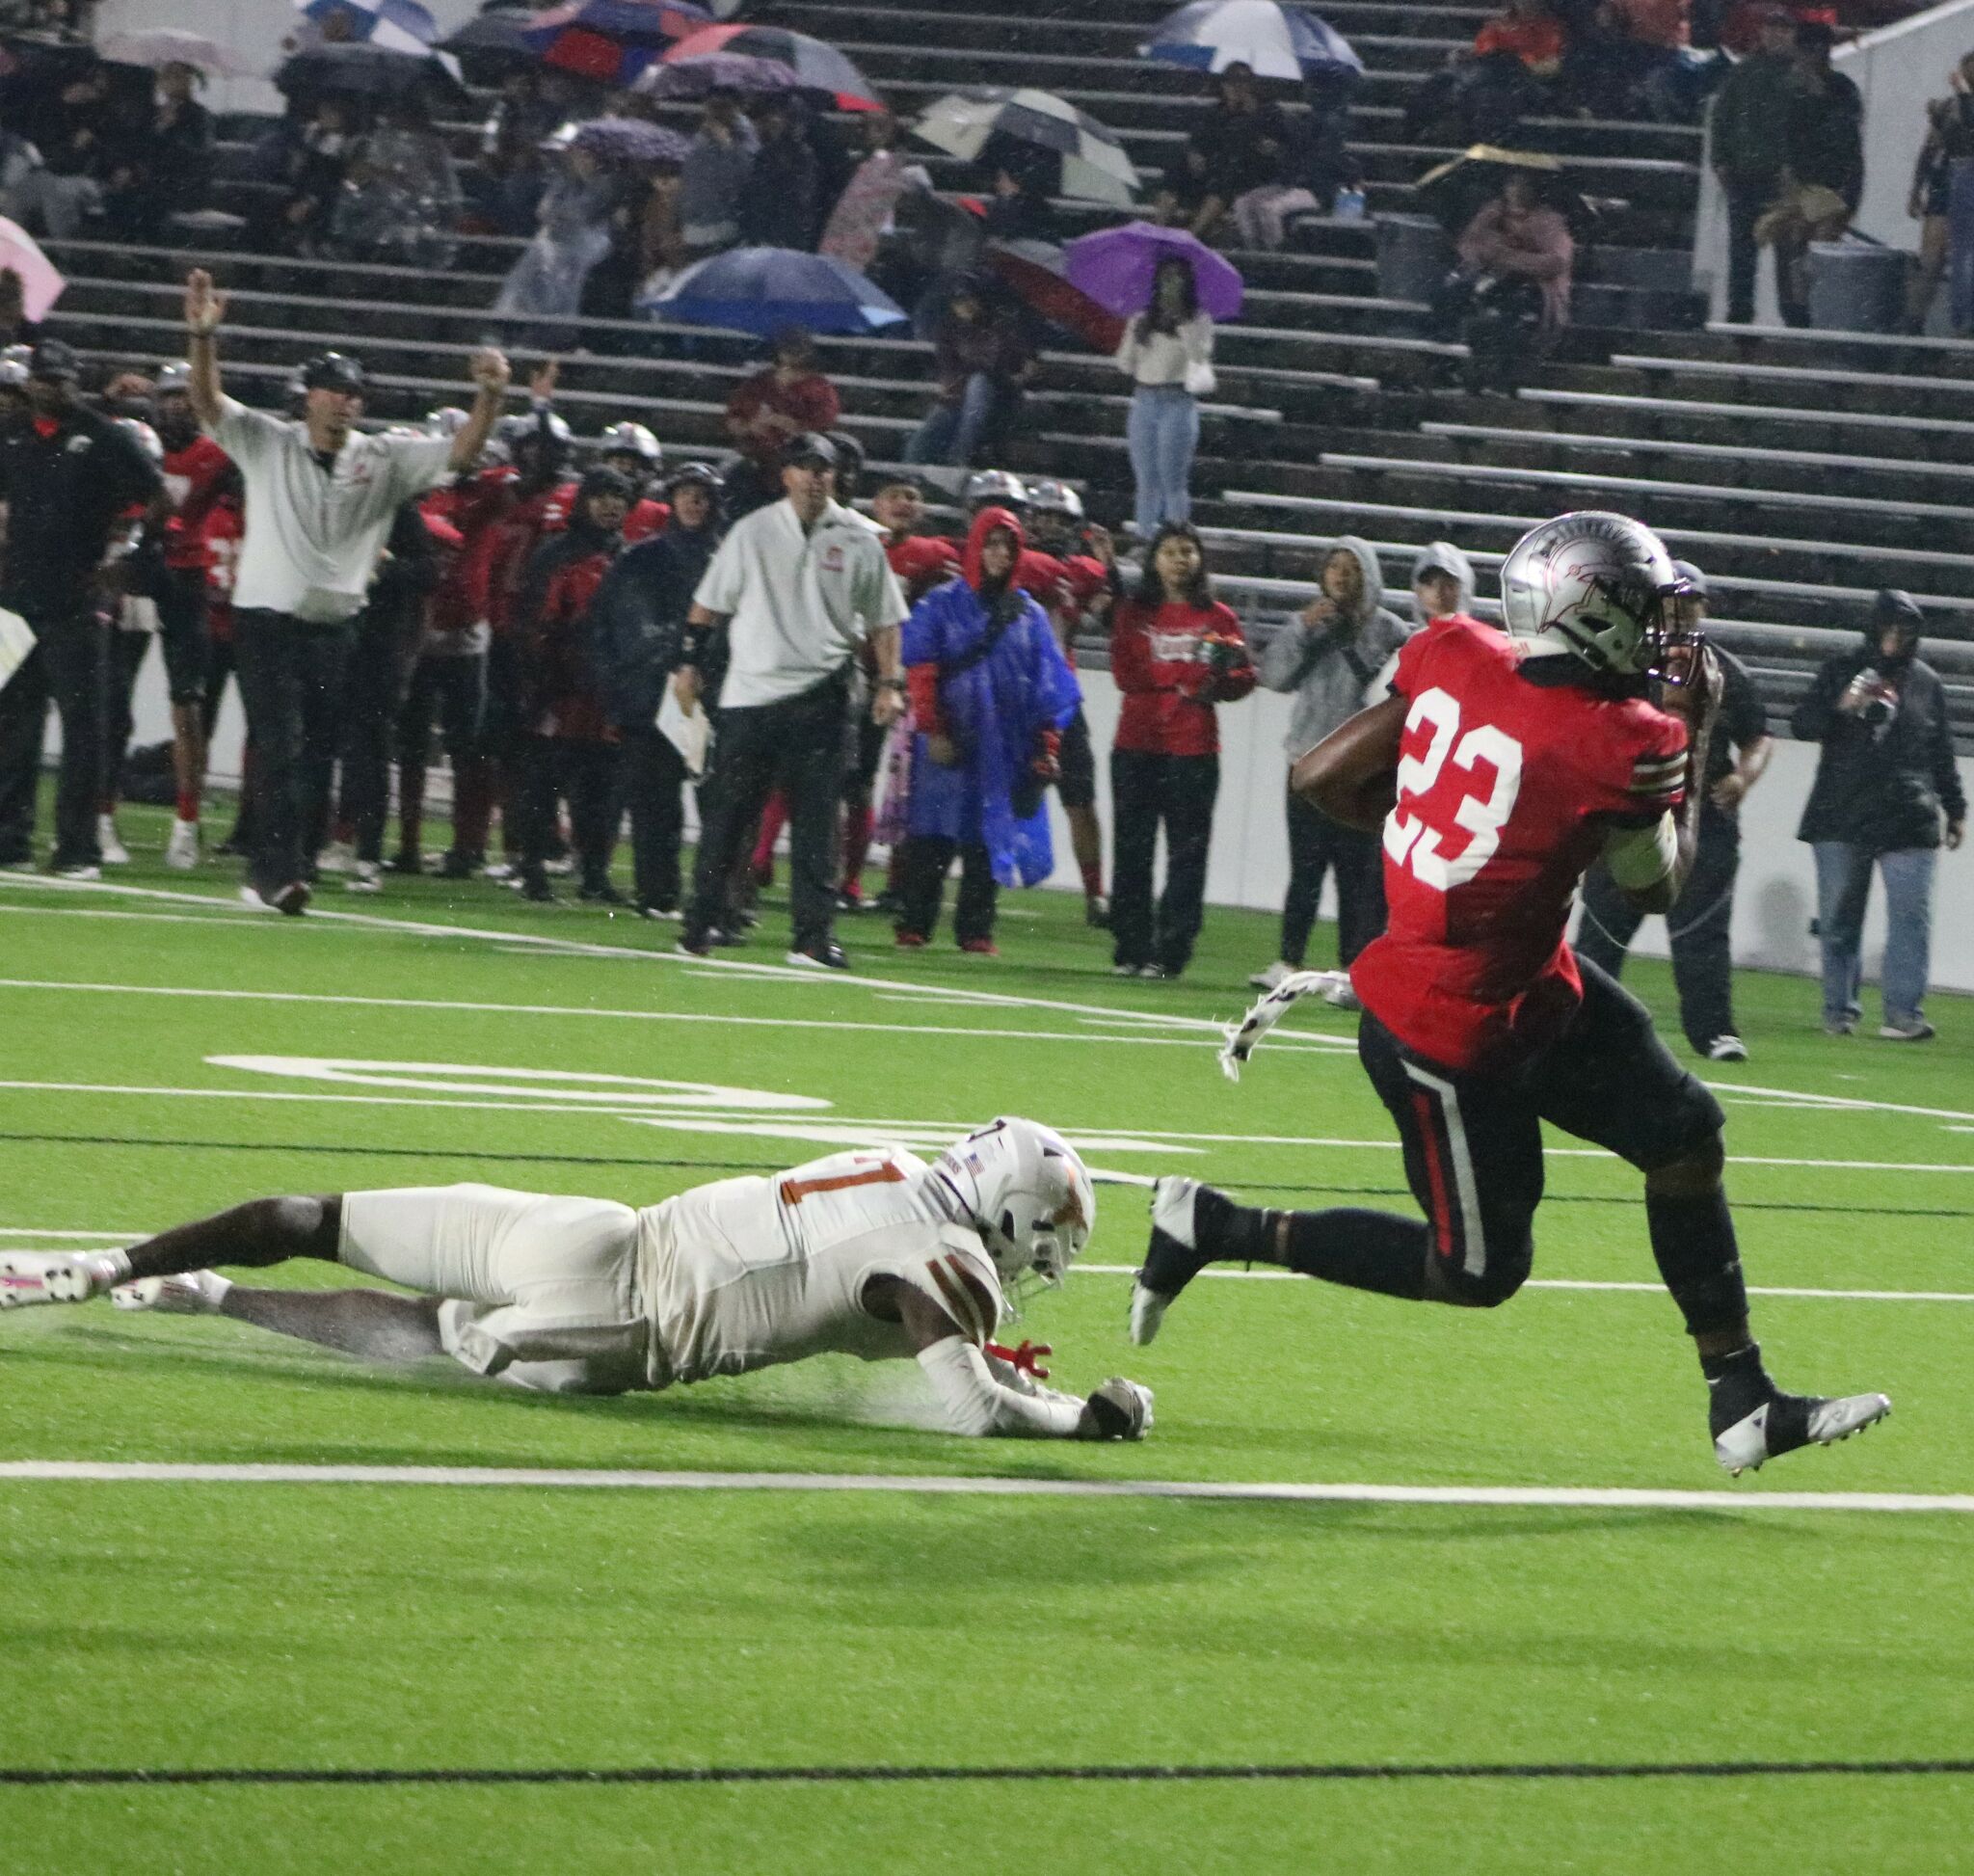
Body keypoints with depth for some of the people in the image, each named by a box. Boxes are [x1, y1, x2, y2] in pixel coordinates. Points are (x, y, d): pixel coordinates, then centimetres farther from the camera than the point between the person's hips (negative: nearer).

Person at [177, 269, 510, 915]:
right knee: (280, 746, -14)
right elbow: (207, 402, -11)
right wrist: (204, 336, -28)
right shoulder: (267, 444, 0)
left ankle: (270, 873, 17)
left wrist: (490, 397, -20)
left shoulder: (385, 460, 5)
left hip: (334, 627, 4)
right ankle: (280, 870, -18)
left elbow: (461, 453, -2)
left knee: (315, 755, 7)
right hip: (267, 618, -4)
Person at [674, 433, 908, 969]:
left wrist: (890, 683, 0)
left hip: (819, 695, 0)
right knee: (729, 809, 2)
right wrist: (691, 663, 4)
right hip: (751, 689, 0)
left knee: (816, 816, -3)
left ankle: (814, 934, -2)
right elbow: (710, 603, 10)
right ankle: (700, 924, 10)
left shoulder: (859, 539, 5)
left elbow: (883, 618, 9)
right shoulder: (753, 532, 4)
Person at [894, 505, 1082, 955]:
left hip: (1006, 746, 3)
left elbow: (1049, 687, 11)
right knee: (932, 836, -3)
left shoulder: (1029, 614, 11)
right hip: (949, 745, -3)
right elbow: (920, 669, -3)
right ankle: (912, 927, 2)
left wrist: (1046, 746, 4)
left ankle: (976, 931, 8)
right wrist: (932, 730, -10)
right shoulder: (942, 605, 1)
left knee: (986, 840, 4)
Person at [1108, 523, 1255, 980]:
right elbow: (1126, 674, -2)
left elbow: (1245, 678, 5)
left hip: (1193, 749, -1)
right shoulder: (1132, 613, 10)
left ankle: (1170, 953, -3)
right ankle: (1131, 950, 6)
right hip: (1137, 744, 1)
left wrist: (1221, 682, -17)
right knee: (1132, 849, 2)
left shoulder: (1218, 617, 9)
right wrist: (1185, 684, -12)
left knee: (1187, 852, -4)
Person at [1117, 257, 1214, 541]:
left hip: (1178, 402, -4)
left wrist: (1183, 324, -16)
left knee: (1174, 482, -7)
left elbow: (1199, 355, -12)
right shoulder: (1143, 320, 14)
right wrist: (1134, 333, -4)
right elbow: (1125, 365, 11)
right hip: (1145, 401, 4)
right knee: (1146, 482, 3)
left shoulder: (1196, 321, 4)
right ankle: (1145, 538, 5)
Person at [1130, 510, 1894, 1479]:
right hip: (1453, 1037, -9)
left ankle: (1742, 1401, 20)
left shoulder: (1452, 658, -6)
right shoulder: (1623, 745, -23)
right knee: (1478, 1273, 8)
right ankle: (1218, 1228, 15)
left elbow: (1321, 778, 0)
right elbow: (1658, 885, -4)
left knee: (1686, 1136, 12)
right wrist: (1696, 734, 4)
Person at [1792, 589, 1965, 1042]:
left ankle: (1904, 1012, -12)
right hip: (1841, 816, -1)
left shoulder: (1927, 682, 13)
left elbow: (1942, 752, 19)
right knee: (1838, 918, 2)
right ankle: (1839, 1009, 9)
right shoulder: (1841, 670, 7)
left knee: (1910, 915, -10)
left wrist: (1955, 809, 18)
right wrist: (1840, 708, -17)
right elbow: (1801, 725, 2)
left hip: (1908, 818, 1)